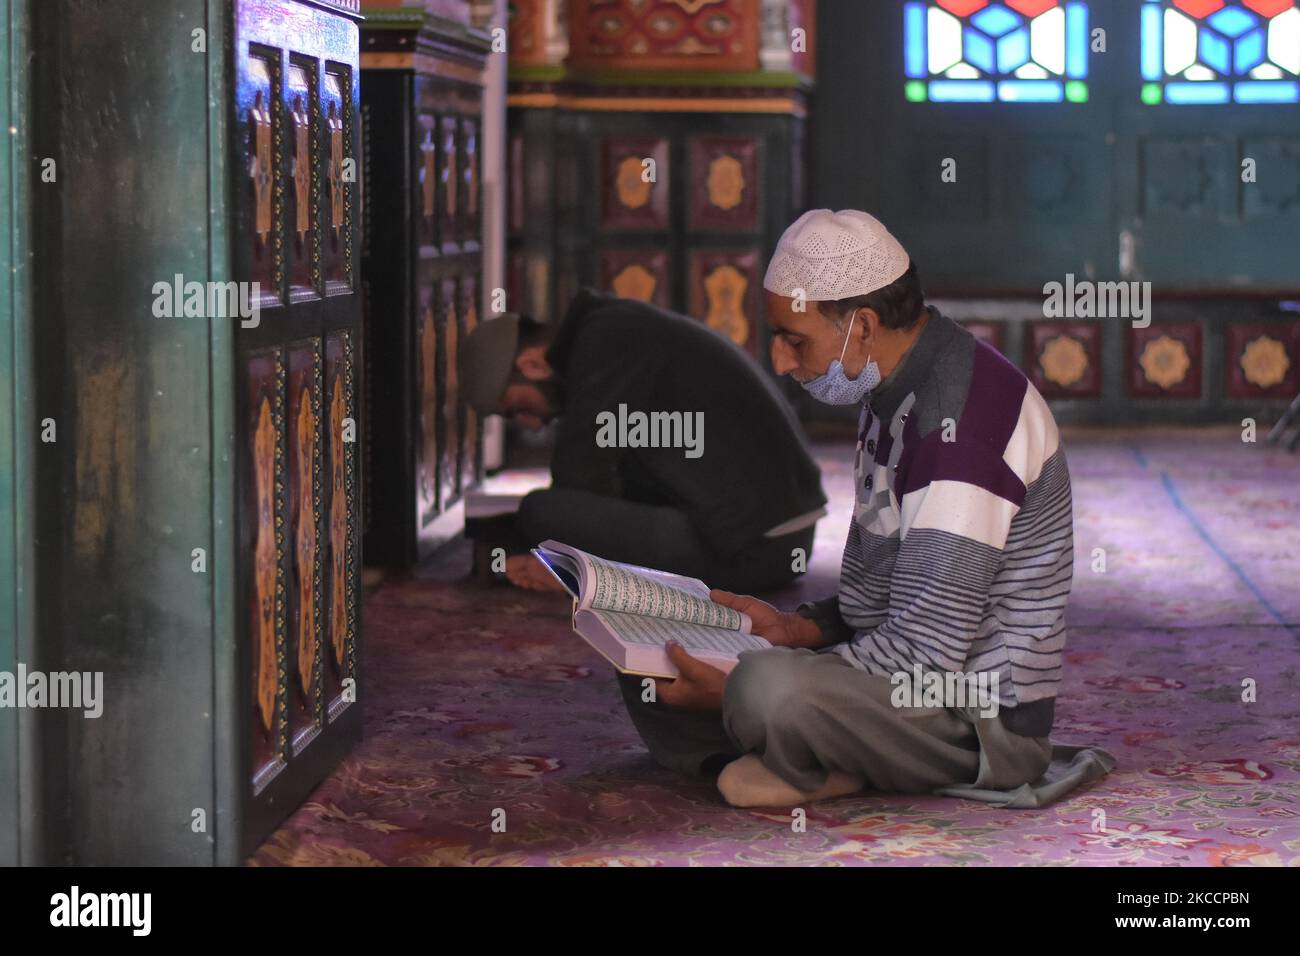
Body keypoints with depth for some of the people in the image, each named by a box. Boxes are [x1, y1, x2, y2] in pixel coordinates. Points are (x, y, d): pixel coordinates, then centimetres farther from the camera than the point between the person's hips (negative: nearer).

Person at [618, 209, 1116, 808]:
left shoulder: (964, 420, -23)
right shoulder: (895, 395, 11)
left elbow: (925, 656, -26)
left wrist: (737, 691, -23)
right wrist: (797, 629, 2)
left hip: (979, 714, -10)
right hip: (898, 675, 10)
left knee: (767, 688, -36)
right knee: (650, 678, 10)